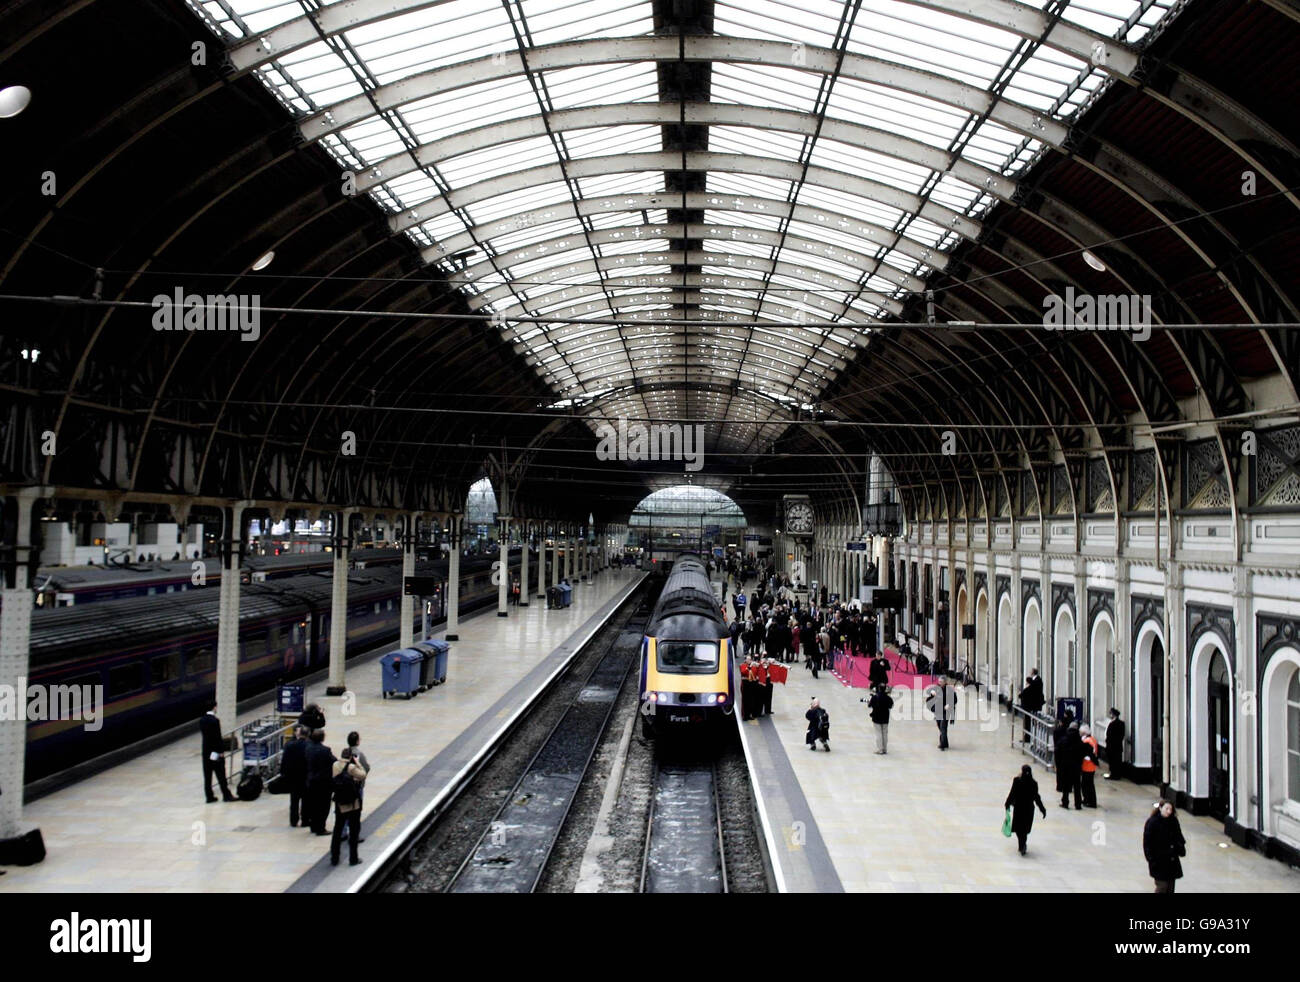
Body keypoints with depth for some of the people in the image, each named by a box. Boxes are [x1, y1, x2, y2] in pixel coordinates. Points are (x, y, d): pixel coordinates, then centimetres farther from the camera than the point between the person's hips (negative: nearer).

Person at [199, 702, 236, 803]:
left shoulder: (201, 720, 2)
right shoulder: (215, 720, -20)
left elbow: (202, 733, 10)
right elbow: (218, 737, -19)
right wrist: (222, 751, -12)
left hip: (206, 751, 7)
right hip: (216, 751, -7)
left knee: (207, 775, 10)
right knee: (221, 775, 2)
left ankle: (209, 796, 14)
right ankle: (226, 795, 9)